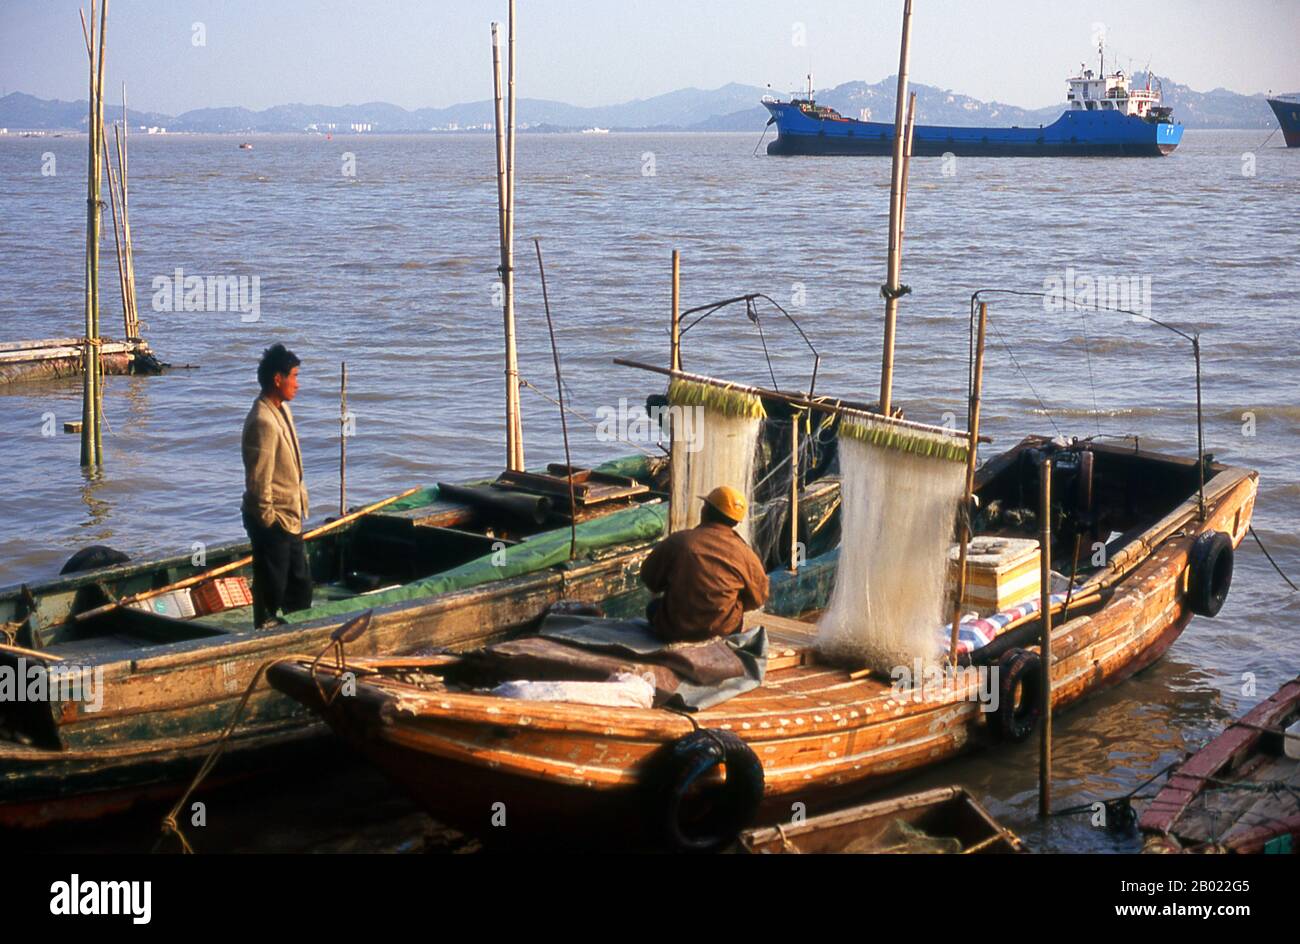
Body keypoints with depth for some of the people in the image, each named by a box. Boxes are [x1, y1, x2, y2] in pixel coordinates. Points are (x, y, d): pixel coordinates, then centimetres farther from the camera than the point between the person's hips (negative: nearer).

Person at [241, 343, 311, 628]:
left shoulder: (282, 410, 8)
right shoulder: (263, 422, -23)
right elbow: (259, 480, -22)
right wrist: (268, 520, -17)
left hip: (290, 518, 10)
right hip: (272, 522, -10)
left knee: (300, 584, 18)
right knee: (271, 591, 2)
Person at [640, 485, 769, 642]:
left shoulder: (678, 541, -8)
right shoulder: (743, 552, -8)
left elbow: (649, 577, 5)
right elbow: (758, 596, 4)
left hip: (674, 630, -1)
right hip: (724, 629, 1)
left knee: (654, 606, 31)